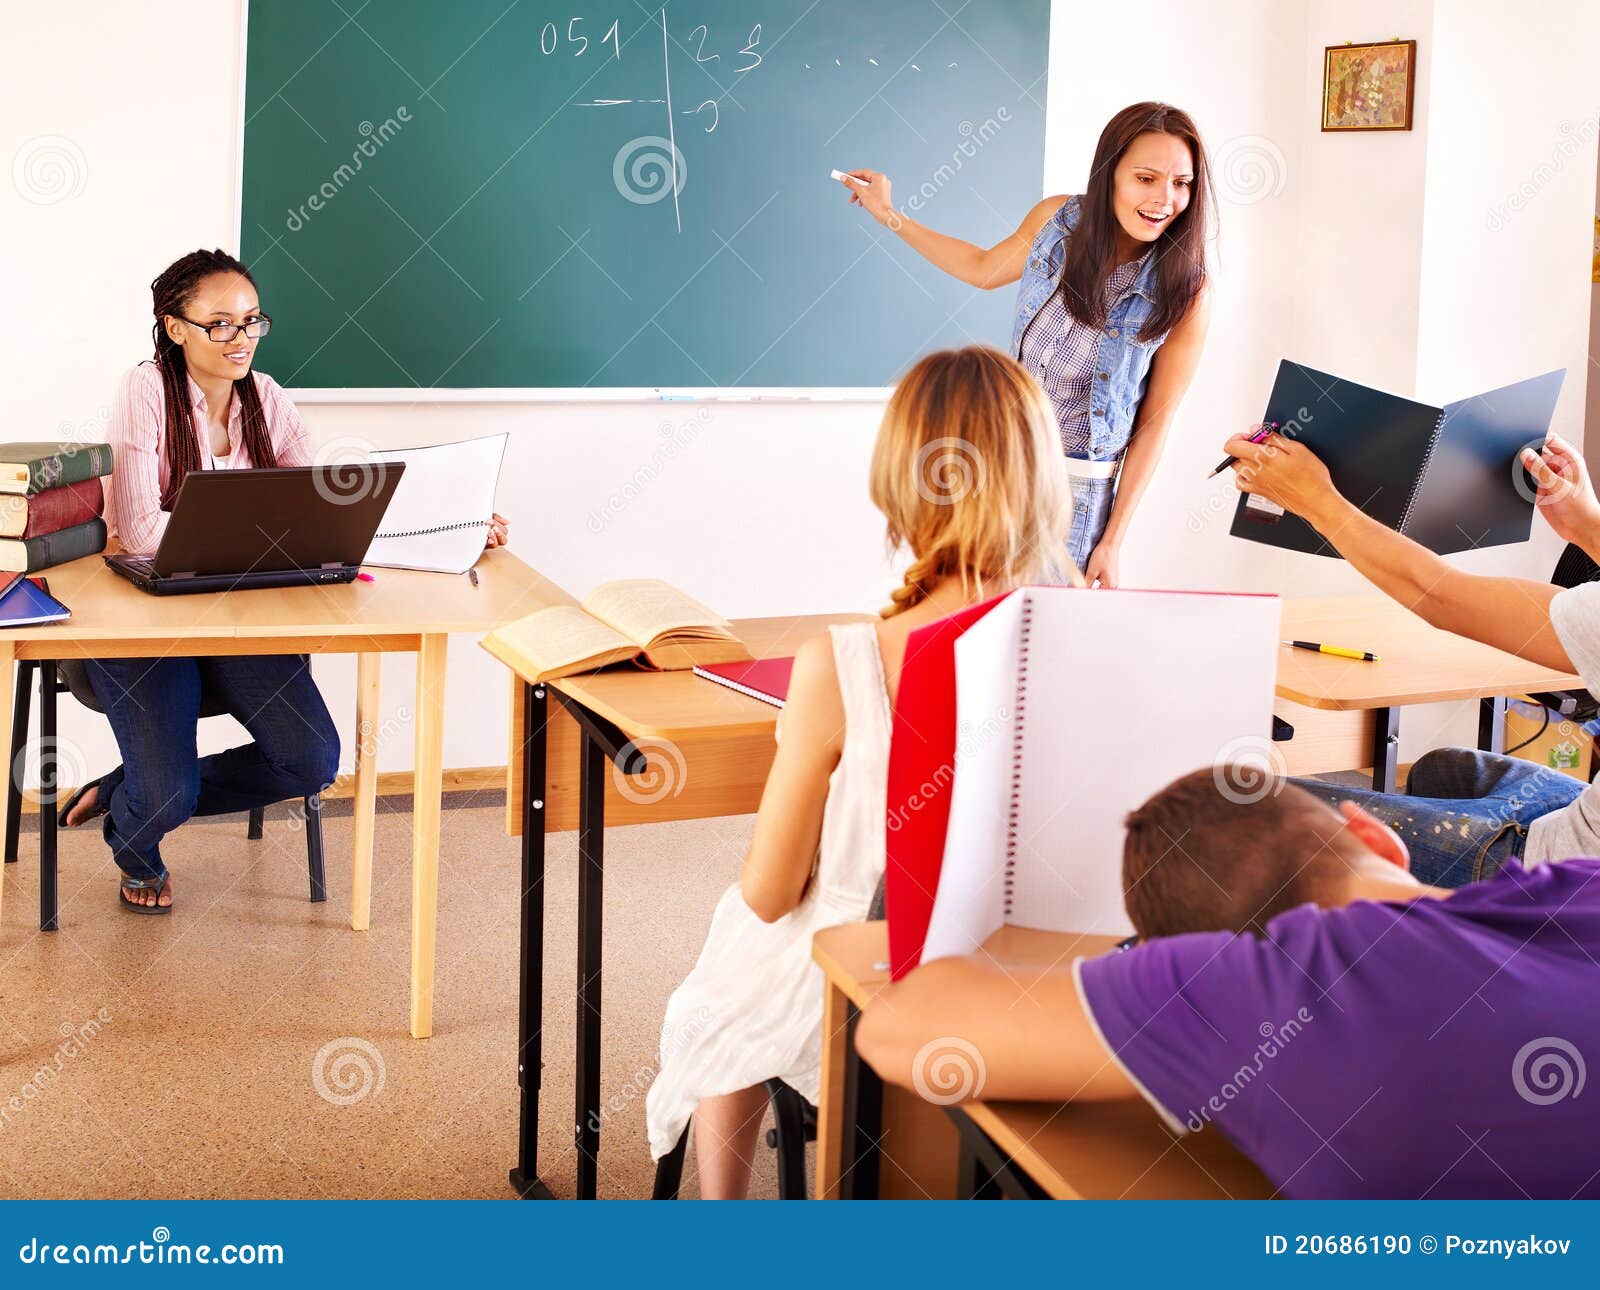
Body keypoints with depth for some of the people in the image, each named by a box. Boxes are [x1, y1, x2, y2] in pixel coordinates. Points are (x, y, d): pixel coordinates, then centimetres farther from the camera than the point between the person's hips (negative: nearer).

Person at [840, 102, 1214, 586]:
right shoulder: (1058, 219, -7)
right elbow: (986, 269, 15)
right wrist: (890, 215, 15)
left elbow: (1154, 422, -11)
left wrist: (1112, 542, -9)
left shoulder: (1185, 291, -17)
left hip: (1077, 488, -4)